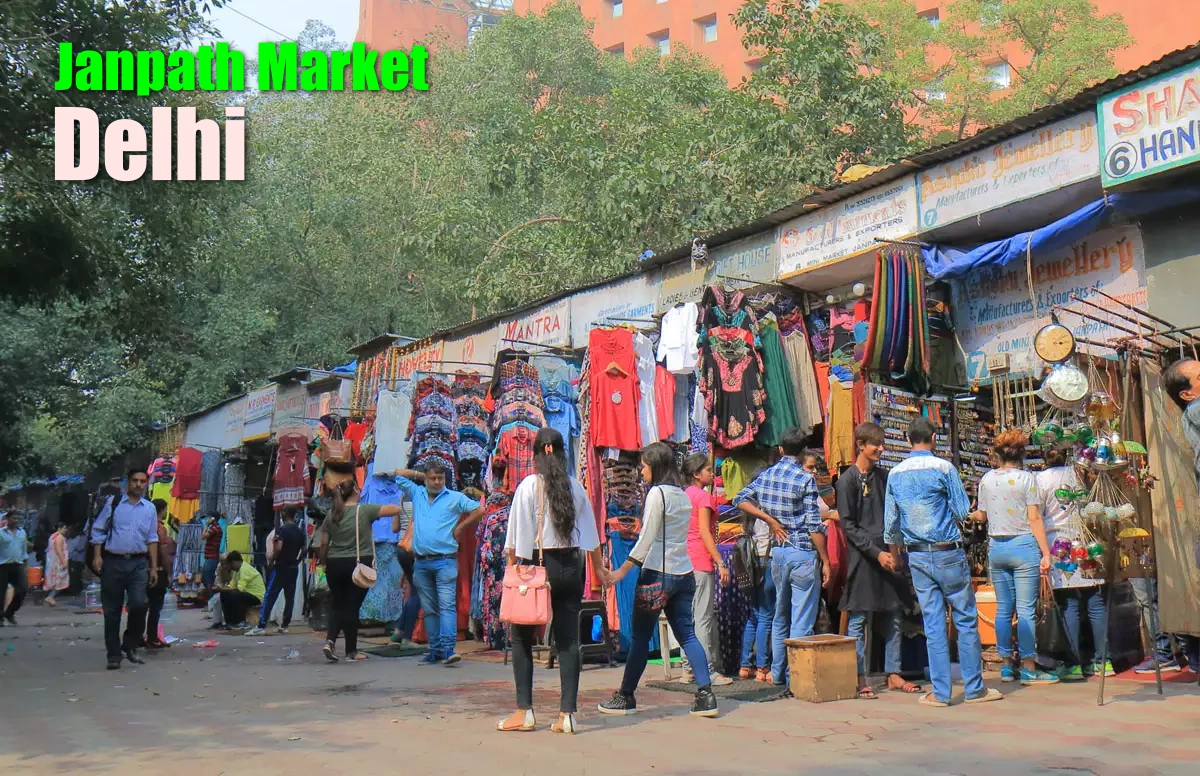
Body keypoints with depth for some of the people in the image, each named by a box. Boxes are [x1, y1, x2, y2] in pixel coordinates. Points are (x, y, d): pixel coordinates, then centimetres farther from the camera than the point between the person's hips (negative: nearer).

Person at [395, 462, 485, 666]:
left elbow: (479, 509, 1)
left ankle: (448, 649, -22)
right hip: (421, 562, 4)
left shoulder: (455, 498, 4)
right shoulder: (417, 494, 15)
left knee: (447, 605, -14)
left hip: (445, 561, -4)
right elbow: (399, 475, 23)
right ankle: (435, 650, 11)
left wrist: (460, 527, 1)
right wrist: (420, 475, 19)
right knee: (429, 609, 7)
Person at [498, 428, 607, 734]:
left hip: (539, 564, -4)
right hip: (572, 567, 4)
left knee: (522, 638, 8)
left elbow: (516, 536, -8)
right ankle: (567, 714, 3)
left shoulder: (529, 485, -6)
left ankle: (524, 712, 7)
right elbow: (591, 534, 12)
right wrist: (599, 569, 24)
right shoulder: (576, 487, 5)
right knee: (568, 640, 5)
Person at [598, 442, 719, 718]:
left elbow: (647, 538, -14)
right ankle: (705, 695, -4)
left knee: (640, 637, 2)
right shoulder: (682, 495, 13)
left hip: (658, 572, -7)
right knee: (686, 634, 6)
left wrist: (622, 570, -12)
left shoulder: (657, 493, -10)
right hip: (683, 572, 7)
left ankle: (626, 697, 11)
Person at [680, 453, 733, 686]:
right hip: (701, 561, -8)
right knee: (704, 617, -6)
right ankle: (707, 671, -5)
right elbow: (704, 532, -16)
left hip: (685, 559, 8)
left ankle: (689, 669, 15)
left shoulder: (684, 495, 13)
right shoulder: (704, 496, -10)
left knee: (689, 615, 12)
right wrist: (720, 563, -16)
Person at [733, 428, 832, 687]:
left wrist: (771, 520, 3)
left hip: (778, 551, 6)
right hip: (803, 554, -6)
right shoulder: (806, 479, -11)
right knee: (802, 621, -1)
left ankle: (777, 672, 24)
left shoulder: (766, 476, 5)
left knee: (781, 615, 18)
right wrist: (825, 561, -9)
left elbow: (741, 500, 6)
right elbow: (814, 525, -14)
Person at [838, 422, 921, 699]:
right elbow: (848, 526, -9)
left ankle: (893, 674, 17)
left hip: (889, 555, 6)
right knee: (859, 619, -1)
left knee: (894, 618, 8)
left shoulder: (884, 477, 13)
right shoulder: (847, 481, -4)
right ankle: (860, 679, 5)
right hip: (862, 559, -6)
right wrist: (877, 552, -15)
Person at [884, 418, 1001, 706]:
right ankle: (974, 688, 9)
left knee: (933, 623, 7)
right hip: (947, 552, -4)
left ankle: (940, 691, 7)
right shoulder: (943, 467, -9)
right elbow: (962, 511, -6)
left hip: (916, 556, 4)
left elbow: (891, 522, 11)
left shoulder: (895, 474, 5)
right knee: (966, 619, 5)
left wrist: (893, 550, 26)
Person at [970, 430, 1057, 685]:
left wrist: (970, 515, 39)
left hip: (996, 547, 5)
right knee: (1026, 609, -3)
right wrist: (1046, 553, -8)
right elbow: (1035, 519, -9)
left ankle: (1007, 665, 15)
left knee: (1003, 608, 10)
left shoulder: (987, 479, 6)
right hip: (1023, 545, -4)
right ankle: (1029, 669, -1)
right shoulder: (1026, 479, -6)